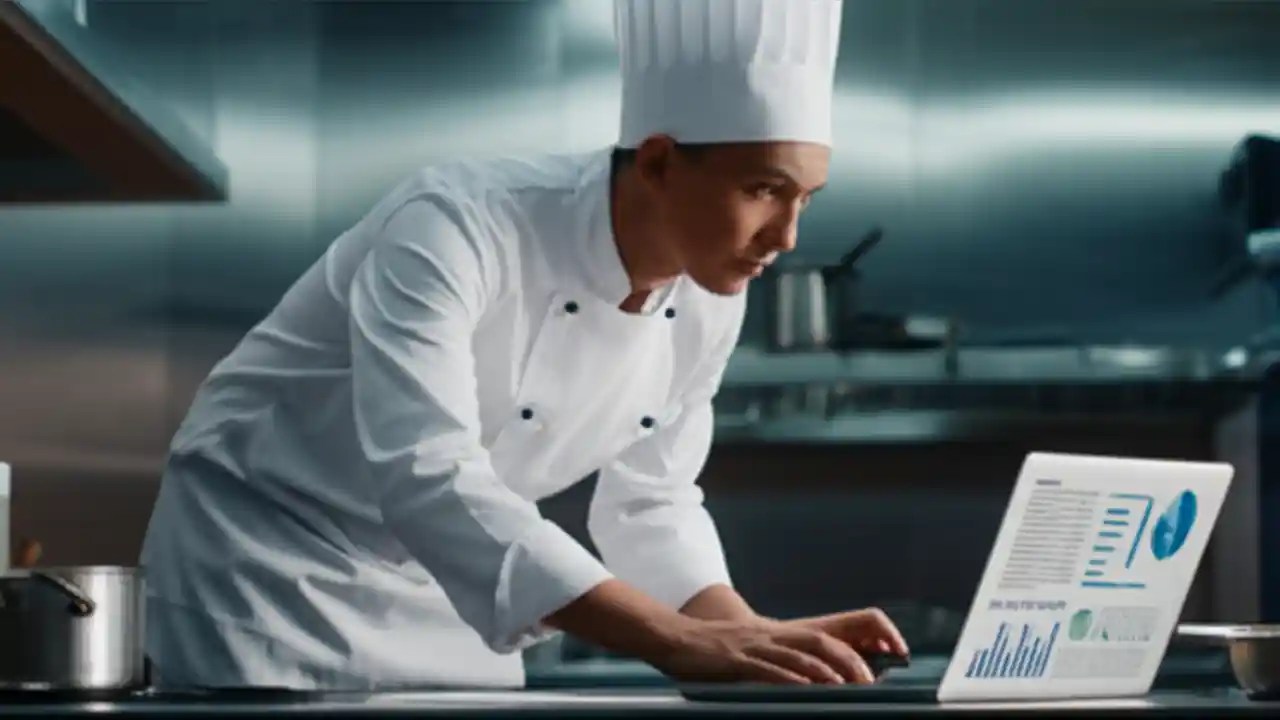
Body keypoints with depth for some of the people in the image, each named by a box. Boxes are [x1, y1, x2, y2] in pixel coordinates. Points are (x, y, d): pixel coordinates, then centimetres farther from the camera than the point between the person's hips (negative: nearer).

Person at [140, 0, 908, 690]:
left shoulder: (709, 306, -10)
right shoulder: (454, 229, -31)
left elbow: (649, 502, 2)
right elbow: (428, 478, -42)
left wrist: (747, 635, -17)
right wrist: (680, 642, -49)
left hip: (439, 596, 6)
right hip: (262, 556, -6)